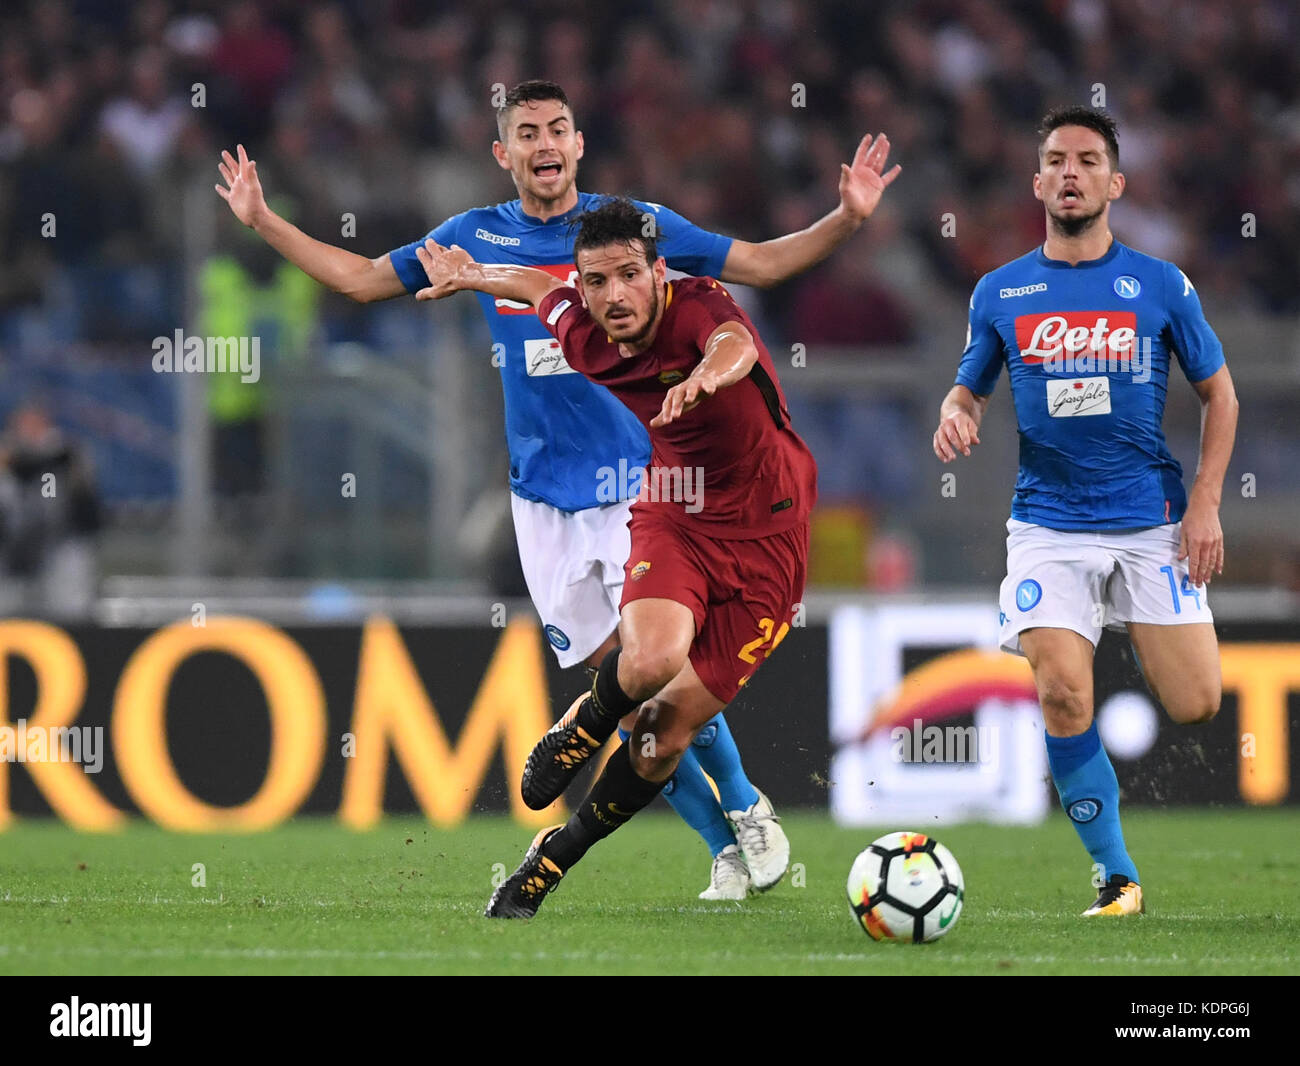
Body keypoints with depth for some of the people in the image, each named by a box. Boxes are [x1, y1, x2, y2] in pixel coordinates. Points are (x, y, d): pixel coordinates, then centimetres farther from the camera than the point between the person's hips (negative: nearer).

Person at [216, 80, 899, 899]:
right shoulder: (476, 237, 6)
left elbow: (761, 263, 5)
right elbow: (360, 279, 16)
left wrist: (846, 219, -8)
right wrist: (262, 221, 11)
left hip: (636, 484, -3)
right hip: (545, 500, 3)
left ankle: (748, 809, 7)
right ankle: (727, 849, 9)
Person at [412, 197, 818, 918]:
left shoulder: (697, 307, -23)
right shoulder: (582, 337, -7)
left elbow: (735, 344, -49)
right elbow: (545, 288, 18)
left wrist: (706, 376, -72)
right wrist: (469, 277, 36)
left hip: (766, 540, -3)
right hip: (674, 517, 3)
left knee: (668, 736, -3)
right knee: (653, 660, -31)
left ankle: (555, 858, 19)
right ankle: (583, 727, 4)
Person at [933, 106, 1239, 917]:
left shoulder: (1161, 286, 1)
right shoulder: (1000, 293, 5)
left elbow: (1219, 394, 8)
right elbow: (968, 389, 16)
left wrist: (1205, 504, -1)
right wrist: (956, 416, -9)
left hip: (1152, 522, 0)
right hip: (1050, 525, 0)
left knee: (1197, 706, -8)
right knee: (1064, 696, -17)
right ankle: (1116, 875, -2)